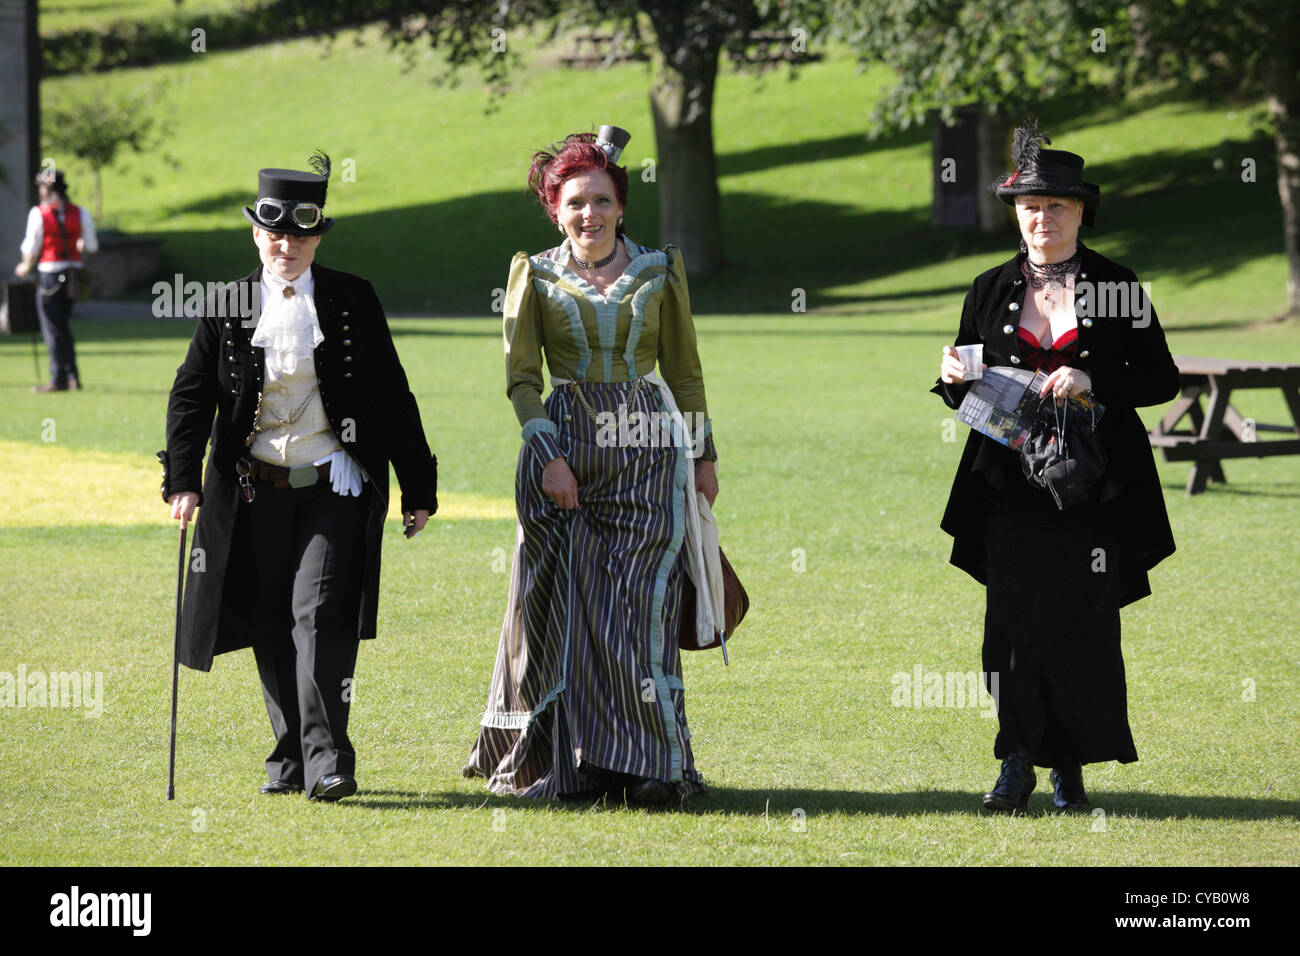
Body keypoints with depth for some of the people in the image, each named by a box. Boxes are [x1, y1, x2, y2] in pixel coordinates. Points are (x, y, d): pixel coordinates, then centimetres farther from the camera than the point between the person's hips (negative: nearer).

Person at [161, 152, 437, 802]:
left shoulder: (352, 302, 1)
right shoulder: (228, 309, 3)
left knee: (320, 612, -15)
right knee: (271, 626, 7)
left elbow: (393, 398, 4)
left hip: (333, 484, -2)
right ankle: (291, 755, 20)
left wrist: (418, 488, 4)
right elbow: (191, 397, 5)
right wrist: (182, 481, -7)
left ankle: (327, 759, -16)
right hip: (255, 491, 2)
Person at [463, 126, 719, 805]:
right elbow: (521, 376, 2)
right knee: (567, 608, -1)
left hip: (648, 446, 0)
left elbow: (683, 369, 14)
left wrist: (704, 454, 12)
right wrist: (549, 456, -9)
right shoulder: (536, 275, 5)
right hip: (565, 444, 0)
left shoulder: (659, 271, 8)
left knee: (639, 603, -6)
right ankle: (570, 760, 8)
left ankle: (650, 765, -3)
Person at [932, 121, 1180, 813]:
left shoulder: (1117, 288, 3)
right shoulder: (991, 291, 10)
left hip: (1093, 488, -1)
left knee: (1085, 623, -1)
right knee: (1014, 620, -8)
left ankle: (1071, 768, 10)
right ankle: (1019, 761, 1)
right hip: (1011, 488, 1)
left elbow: (1162, 380, 2)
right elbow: (963, 390, 18)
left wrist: (1094, 382, -14)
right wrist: (955, 379, -6)